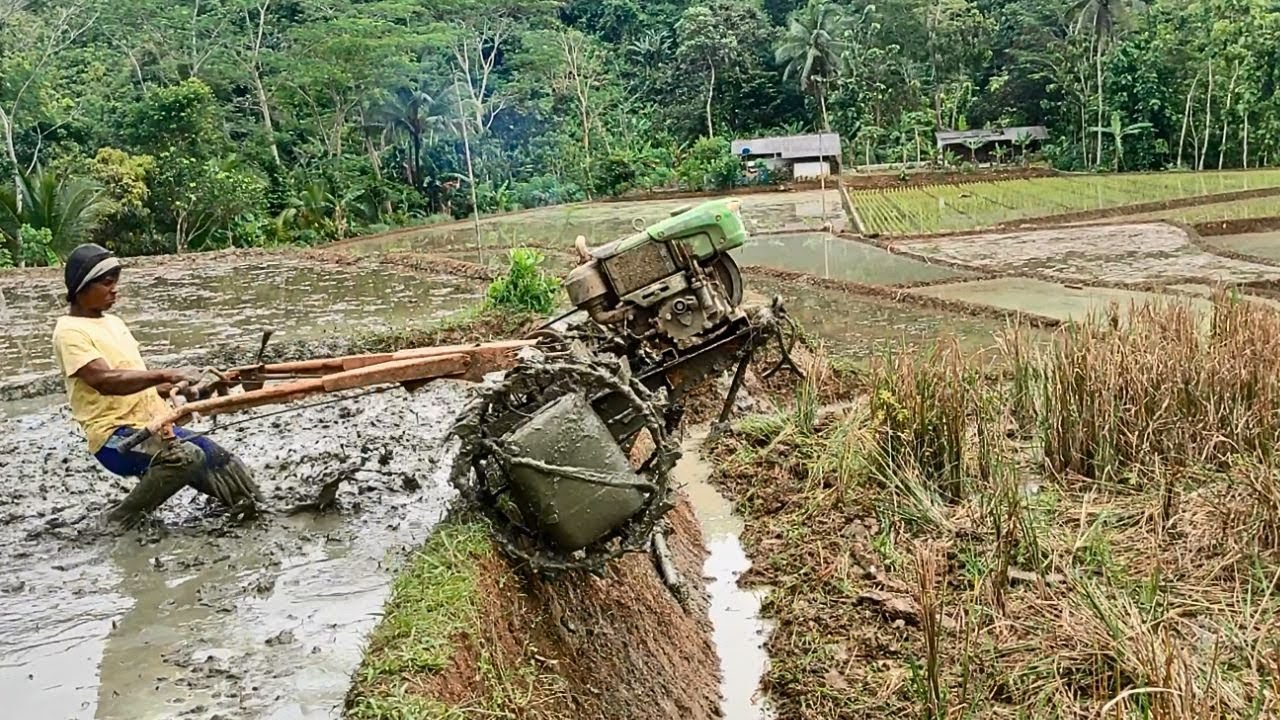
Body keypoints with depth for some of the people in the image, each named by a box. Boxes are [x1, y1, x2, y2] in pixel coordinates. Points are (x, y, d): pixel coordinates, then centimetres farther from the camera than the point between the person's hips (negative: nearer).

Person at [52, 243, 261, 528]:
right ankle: (120, 520, -14)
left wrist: (175, 387, 4)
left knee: (218, 460, -4)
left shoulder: (113, 322, 18)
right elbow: (105, 380, -24)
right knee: (186, 457, -30)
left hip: (152, 427, 8)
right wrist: (164, 375, -32)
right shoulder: (70, 331, -8)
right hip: (115, 435, -8)